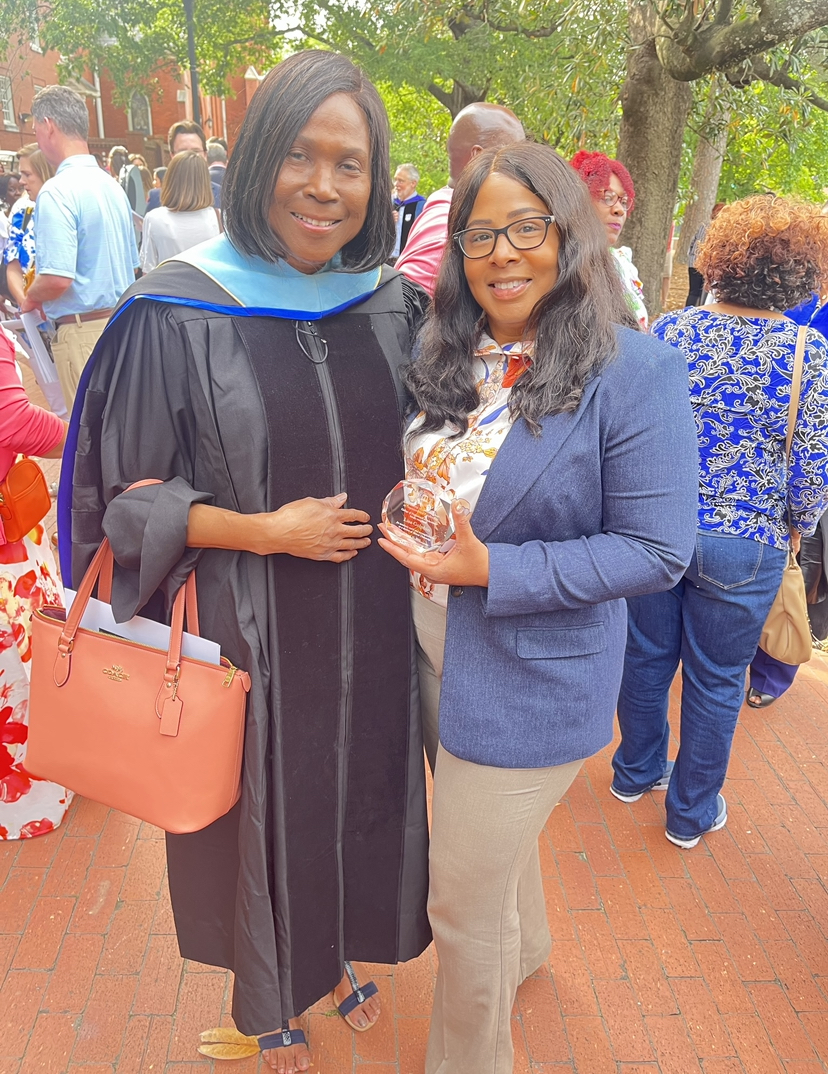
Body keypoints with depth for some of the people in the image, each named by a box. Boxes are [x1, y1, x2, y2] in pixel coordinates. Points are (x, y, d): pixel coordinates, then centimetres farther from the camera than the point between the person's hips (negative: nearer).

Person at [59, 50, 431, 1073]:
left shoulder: (395, 305, 0)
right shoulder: (180, 312, -12)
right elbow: (126, 491, -8)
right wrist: (264, 531, -19)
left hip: (374, 626, 4)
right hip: (250, 632, -3)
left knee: (358, 792, 20)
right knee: (266, 811, 15)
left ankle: (344, 953, 52)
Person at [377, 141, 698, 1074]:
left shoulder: (635, 373, -18)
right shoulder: (446, 354, 1)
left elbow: (657, 551, -19)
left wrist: (493, 570, -25)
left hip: (529, 677, -6)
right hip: (432, 650, 7)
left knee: (464, 900, 8)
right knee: (494, 838, 29)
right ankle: (524, 947, 61)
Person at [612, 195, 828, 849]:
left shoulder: (670, 330, -5)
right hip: (745, 547, -2)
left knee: (647, 655, 20)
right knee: (716, 681, 14)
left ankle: (637, 771, 41)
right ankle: (691, 812, 32)